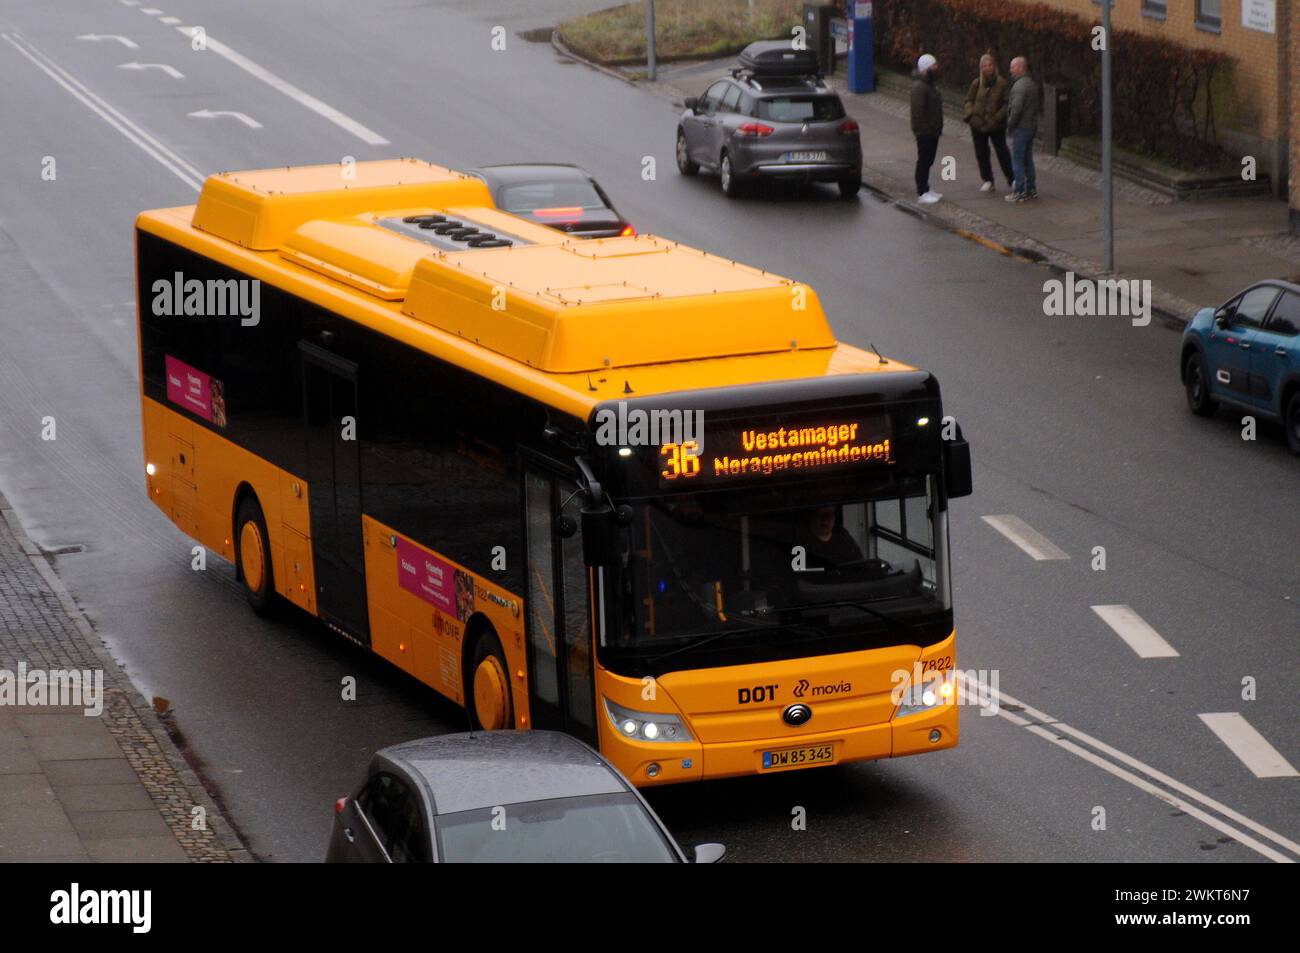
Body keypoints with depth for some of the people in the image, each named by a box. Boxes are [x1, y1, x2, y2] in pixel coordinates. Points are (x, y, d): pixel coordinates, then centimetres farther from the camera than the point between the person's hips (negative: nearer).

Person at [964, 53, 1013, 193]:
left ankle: (1011, 180, 6)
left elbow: (1006, 104, -6)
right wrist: (972, 115, -8)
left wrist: (997, 118, -16)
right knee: (981, 154, 10)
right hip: (978, 125, 3)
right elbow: (969, 100, 8)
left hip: (996, 125, -3)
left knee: (1002, 152, -3)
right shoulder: (977, 83, 0)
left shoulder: (1001, 83, -8)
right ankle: (987, 180, 23)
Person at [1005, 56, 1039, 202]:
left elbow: (1016, 108, -24)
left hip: (1021, 128, -10)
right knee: (1028, 160, 16)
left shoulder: (1020, 85, -17)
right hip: (1031, 126, 10)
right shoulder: (1031, 83, 15)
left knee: (1017, 160, -5)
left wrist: (1010, 125, -12)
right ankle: (1031, 189, 20)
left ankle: (1019, 191, -4)